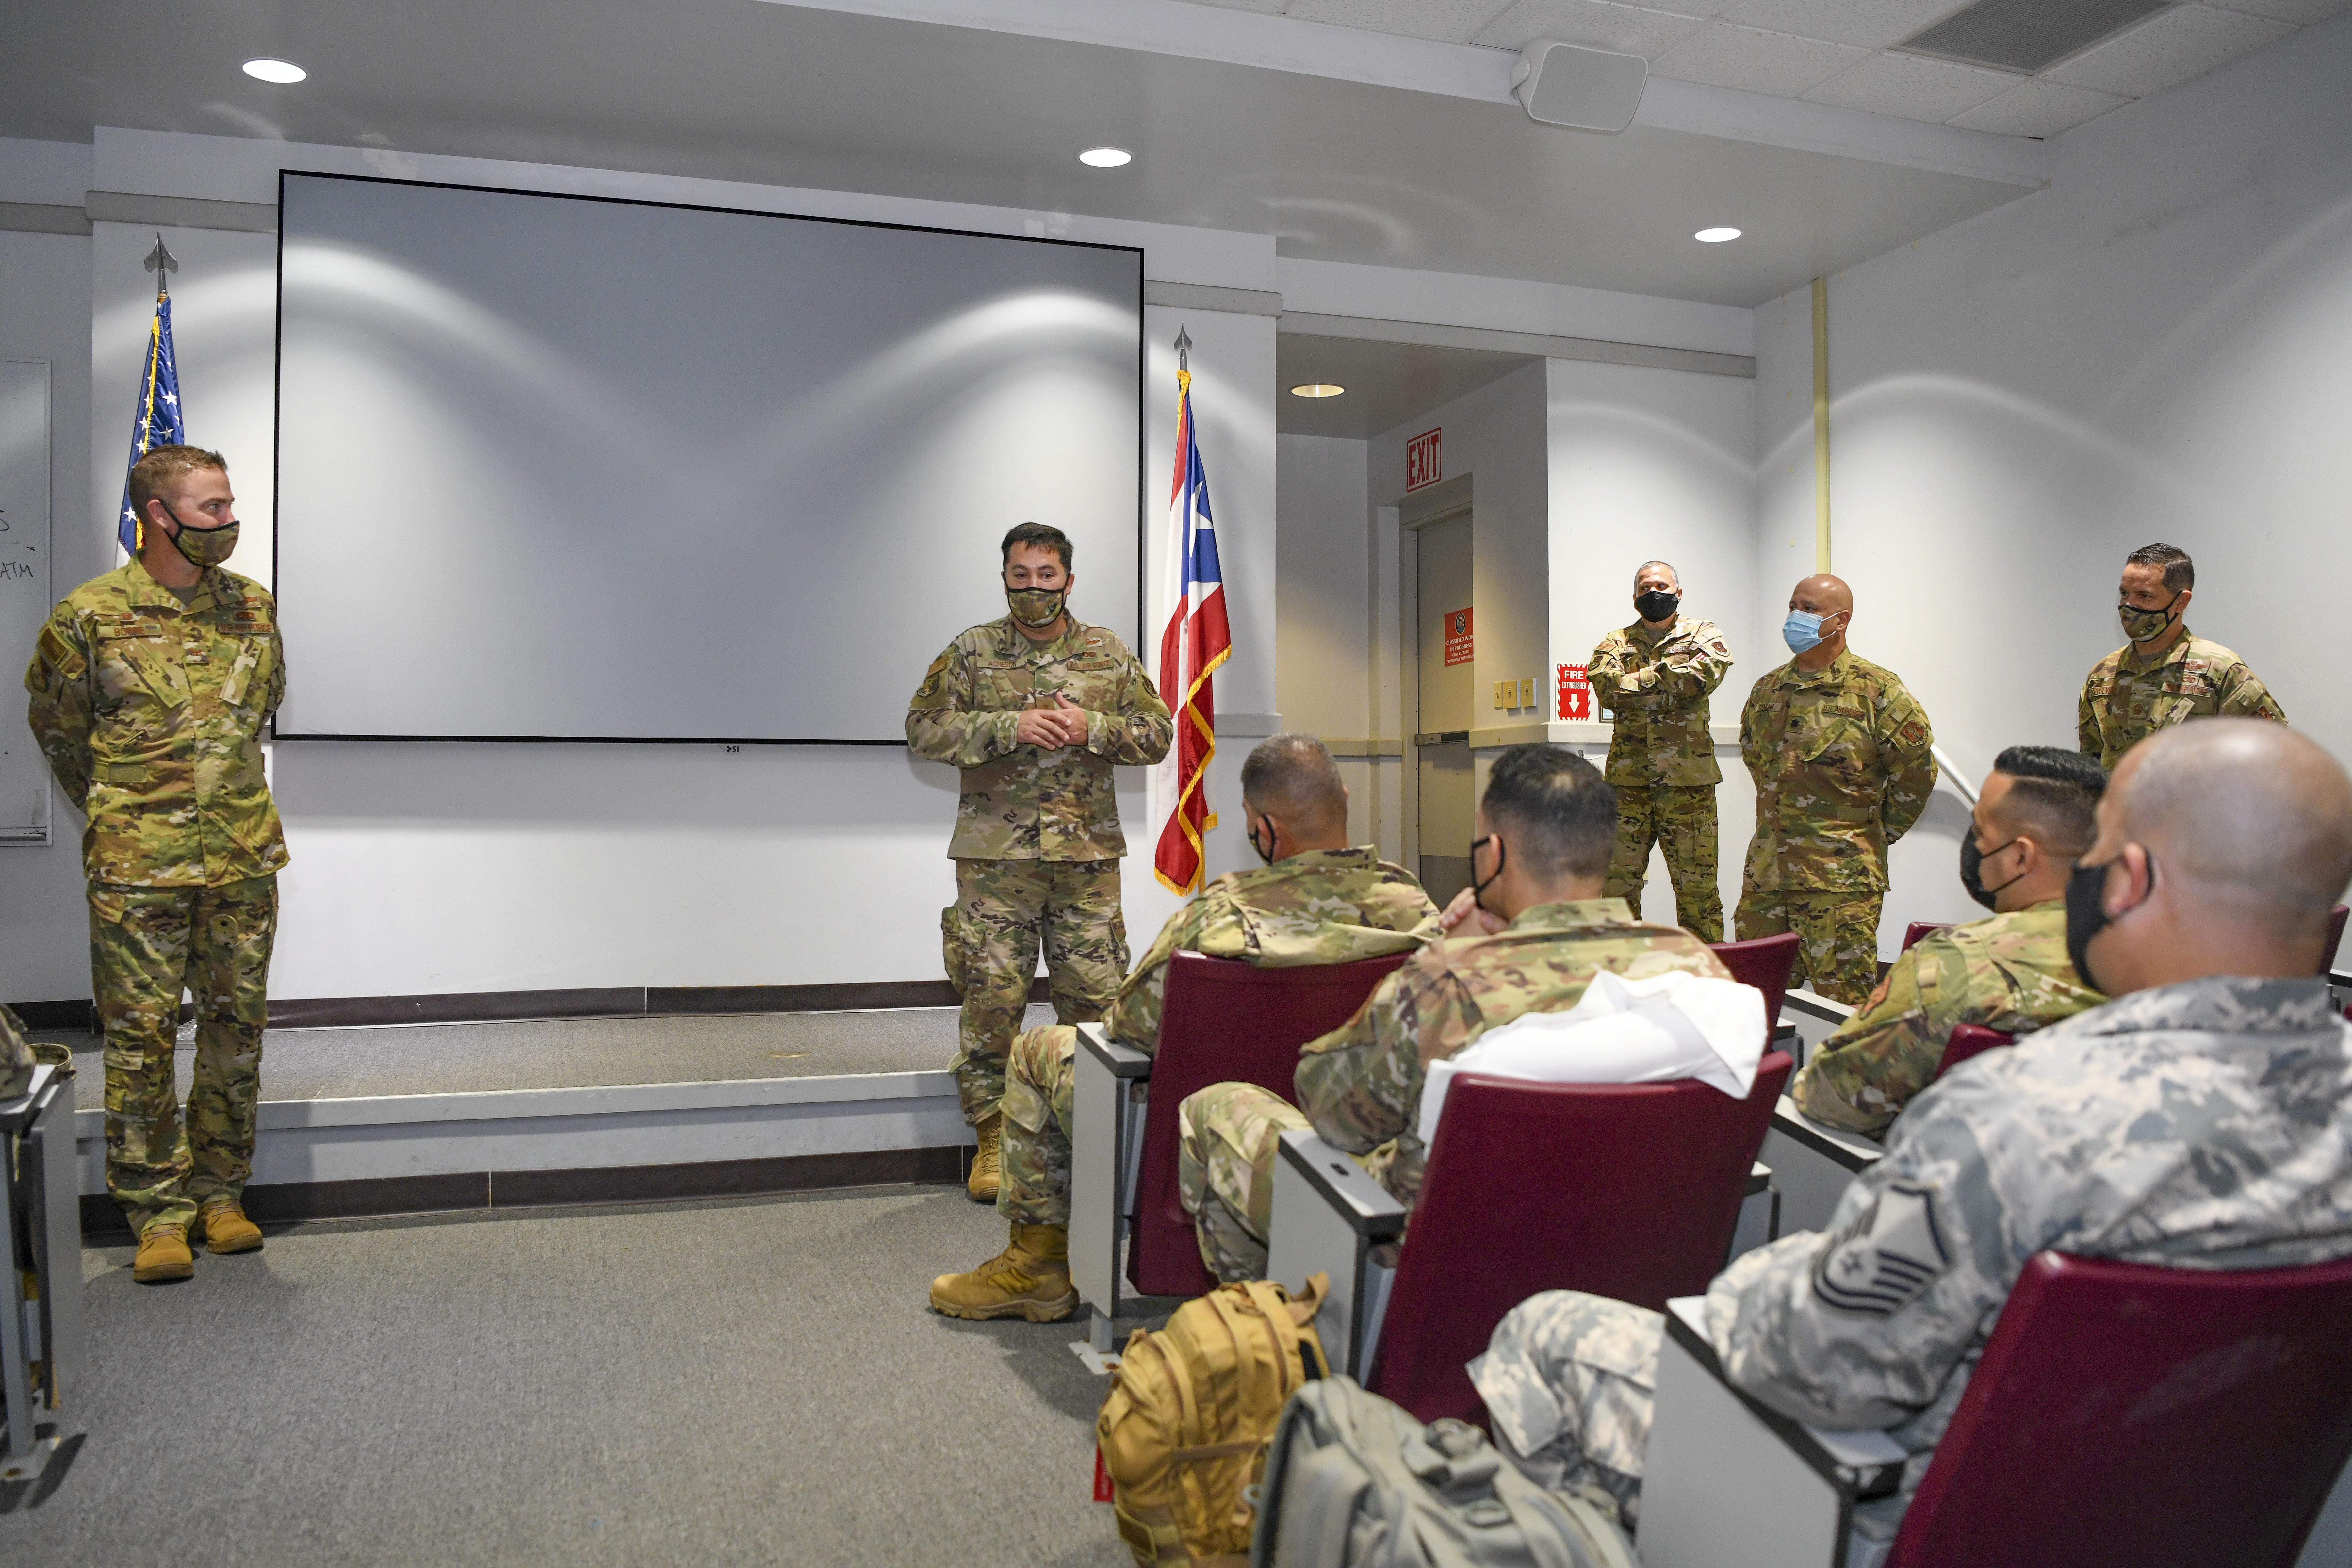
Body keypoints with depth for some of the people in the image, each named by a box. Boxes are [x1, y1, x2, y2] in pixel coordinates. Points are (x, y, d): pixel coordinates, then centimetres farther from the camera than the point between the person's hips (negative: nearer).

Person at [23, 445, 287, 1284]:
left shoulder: (254, 606, 6)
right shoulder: (90, 615, -4)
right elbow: (56, 726, 10)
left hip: (244, 857, 3)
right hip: (136, 868, -3)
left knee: (237, 1027, 8)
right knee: (141, 1035, 1)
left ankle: (220, 1191, 22)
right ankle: (159, 1211, 12)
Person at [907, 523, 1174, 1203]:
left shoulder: (1110, 654, 10)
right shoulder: (972, 652, 4)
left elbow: (1158, 732, 9)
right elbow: (924, 729, -3)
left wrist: (1093, 728, -9)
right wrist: (1011, 726, -14)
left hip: (1089, 855, 2)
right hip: (994, 857, -1)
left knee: (1098, 998, 4)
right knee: (991, 999, 0)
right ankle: (993, 1138, 13)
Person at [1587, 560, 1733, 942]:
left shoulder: (1703, 635, 10)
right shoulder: (1615, 643, 14)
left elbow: (1705, 674, -13)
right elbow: (1606, 687, -7)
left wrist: (1638, 682, -5)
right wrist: (1667, 677, -5)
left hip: (1688, 781, -2)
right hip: (1628, 781, 2)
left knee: (1697, 885, 1)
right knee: (1618, 880, 4)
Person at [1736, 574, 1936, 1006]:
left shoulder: (1876, 690, -5)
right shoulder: (1767, 691, 13)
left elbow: (1917, 769, -3)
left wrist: (1877, 834, 2)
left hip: (1841, 878, -6)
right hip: (1765, 873, 6)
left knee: (1842, 1006, -2)